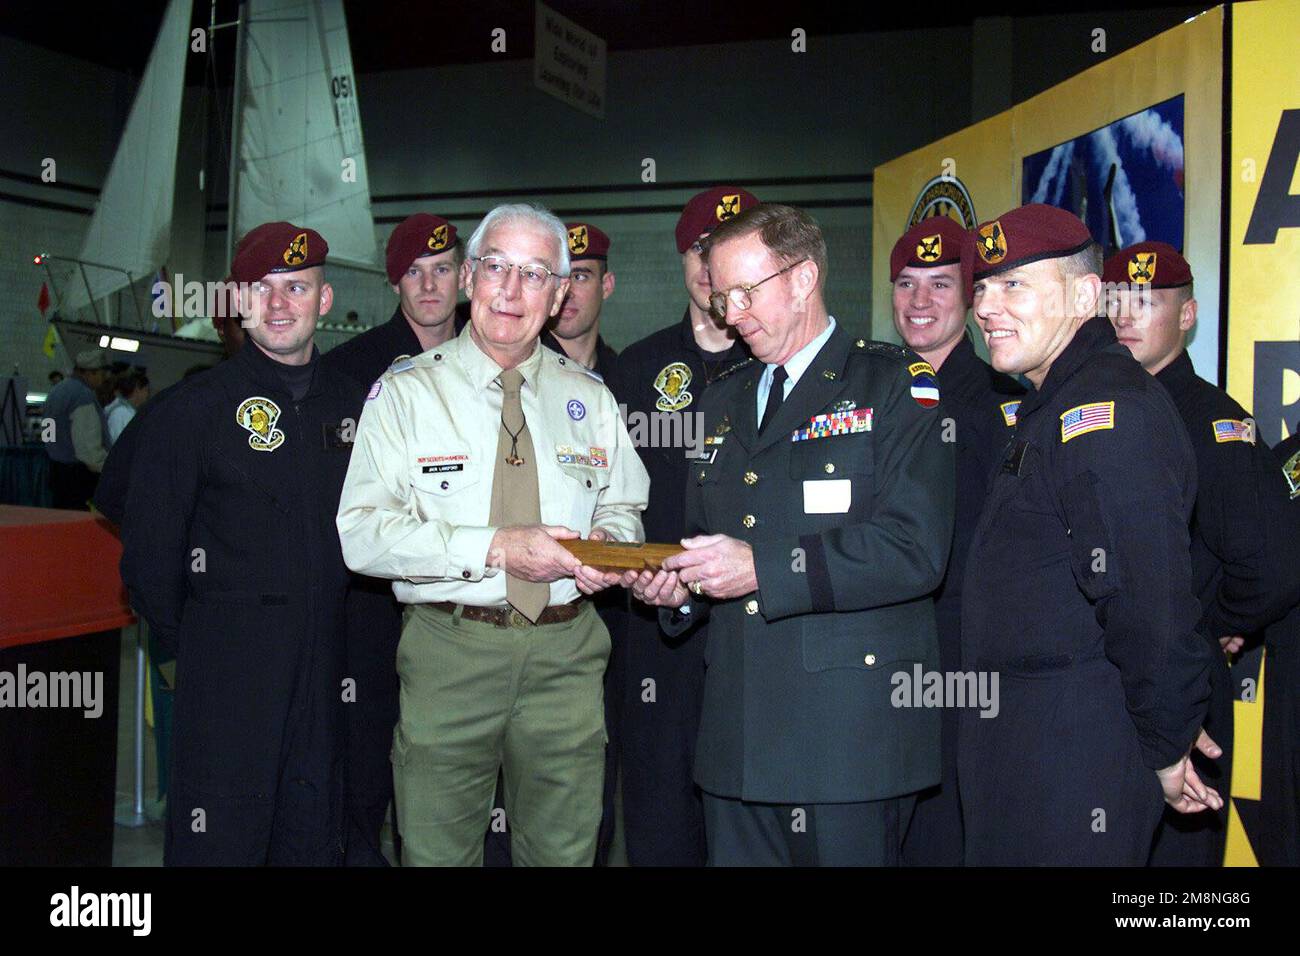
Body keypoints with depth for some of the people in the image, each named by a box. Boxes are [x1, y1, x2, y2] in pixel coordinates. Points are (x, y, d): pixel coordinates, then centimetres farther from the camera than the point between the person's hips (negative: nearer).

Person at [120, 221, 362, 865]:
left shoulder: (353, 406, 8)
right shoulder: (191, 409, -4)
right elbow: (148, 549, -1)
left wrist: (345, 643, 10)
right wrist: (184, 643, 3)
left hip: (324, 669, 4)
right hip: (226, 672, -4)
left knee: (315, 840, 13)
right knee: (219, 841, 0)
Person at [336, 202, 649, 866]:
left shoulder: (590, 398, 10)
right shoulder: (405, 392, -2)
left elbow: (624, 508, 18)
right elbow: (360, 532, -11)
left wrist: (607, 541, -7)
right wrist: (494, 548, -19)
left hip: (566, 654, 3)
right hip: (449, 651, -2)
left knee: (565, 852, 11)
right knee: (437, 854, 5)